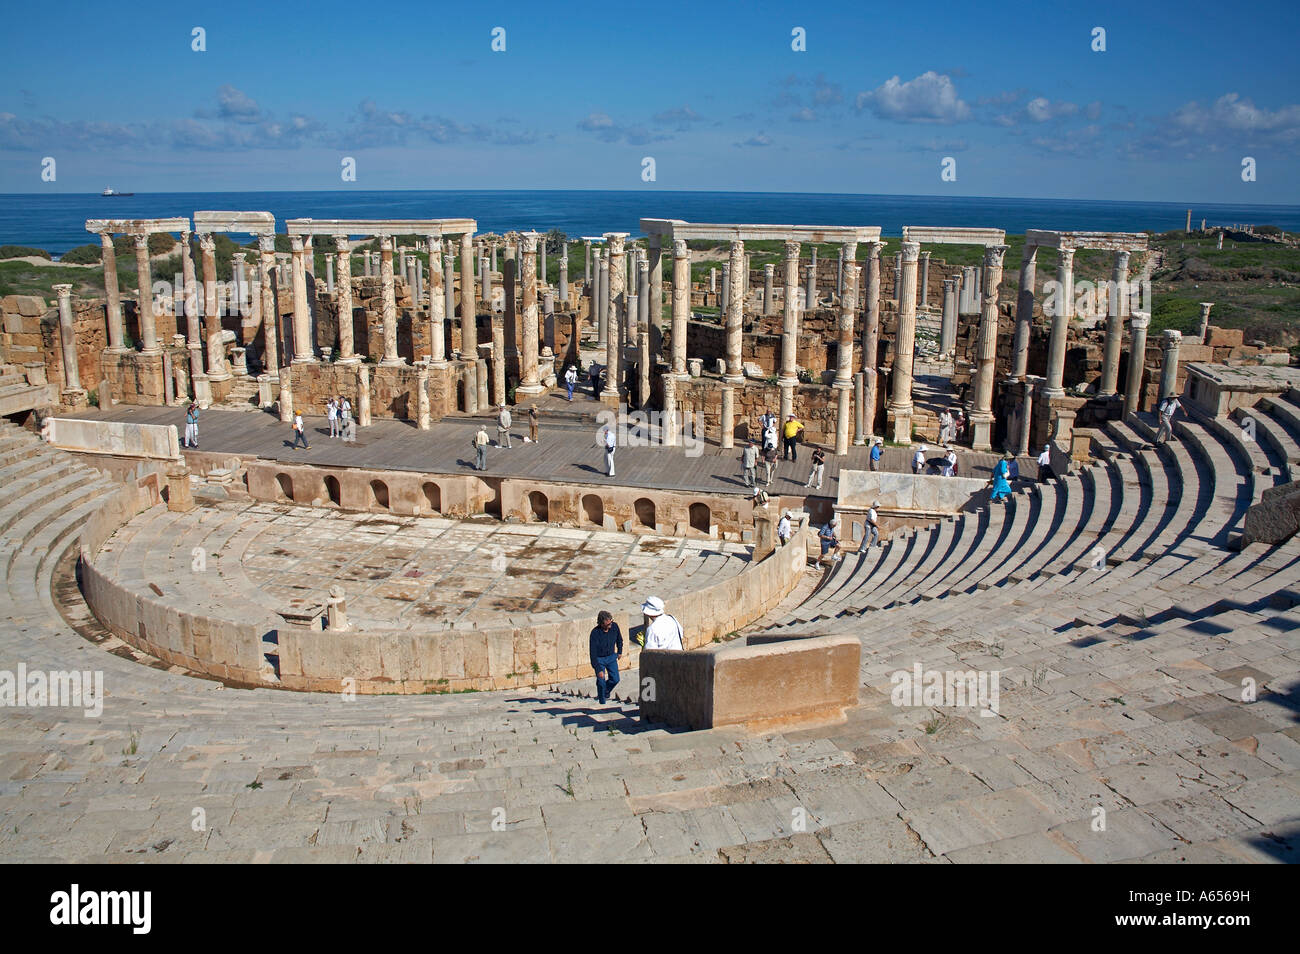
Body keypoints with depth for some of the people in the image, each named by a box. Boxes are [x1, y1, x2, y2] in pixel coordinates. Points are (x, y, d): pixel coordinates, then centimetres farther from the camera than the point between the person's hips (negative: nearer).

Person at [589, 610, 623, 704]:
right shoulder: (595, 633, -29)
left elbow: (619, 639, 7)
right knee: (601, 682, -5)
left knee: (615, 679, 3)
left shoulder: (614, 626, -17)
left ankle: (605, 692, 34)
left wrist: (619, 651, 18)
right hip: (599, 659, -4)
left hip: (611, 657, 4)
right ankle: (602, 702, 15)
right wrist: (598, 669, -27)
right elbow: (593, 653, -26)